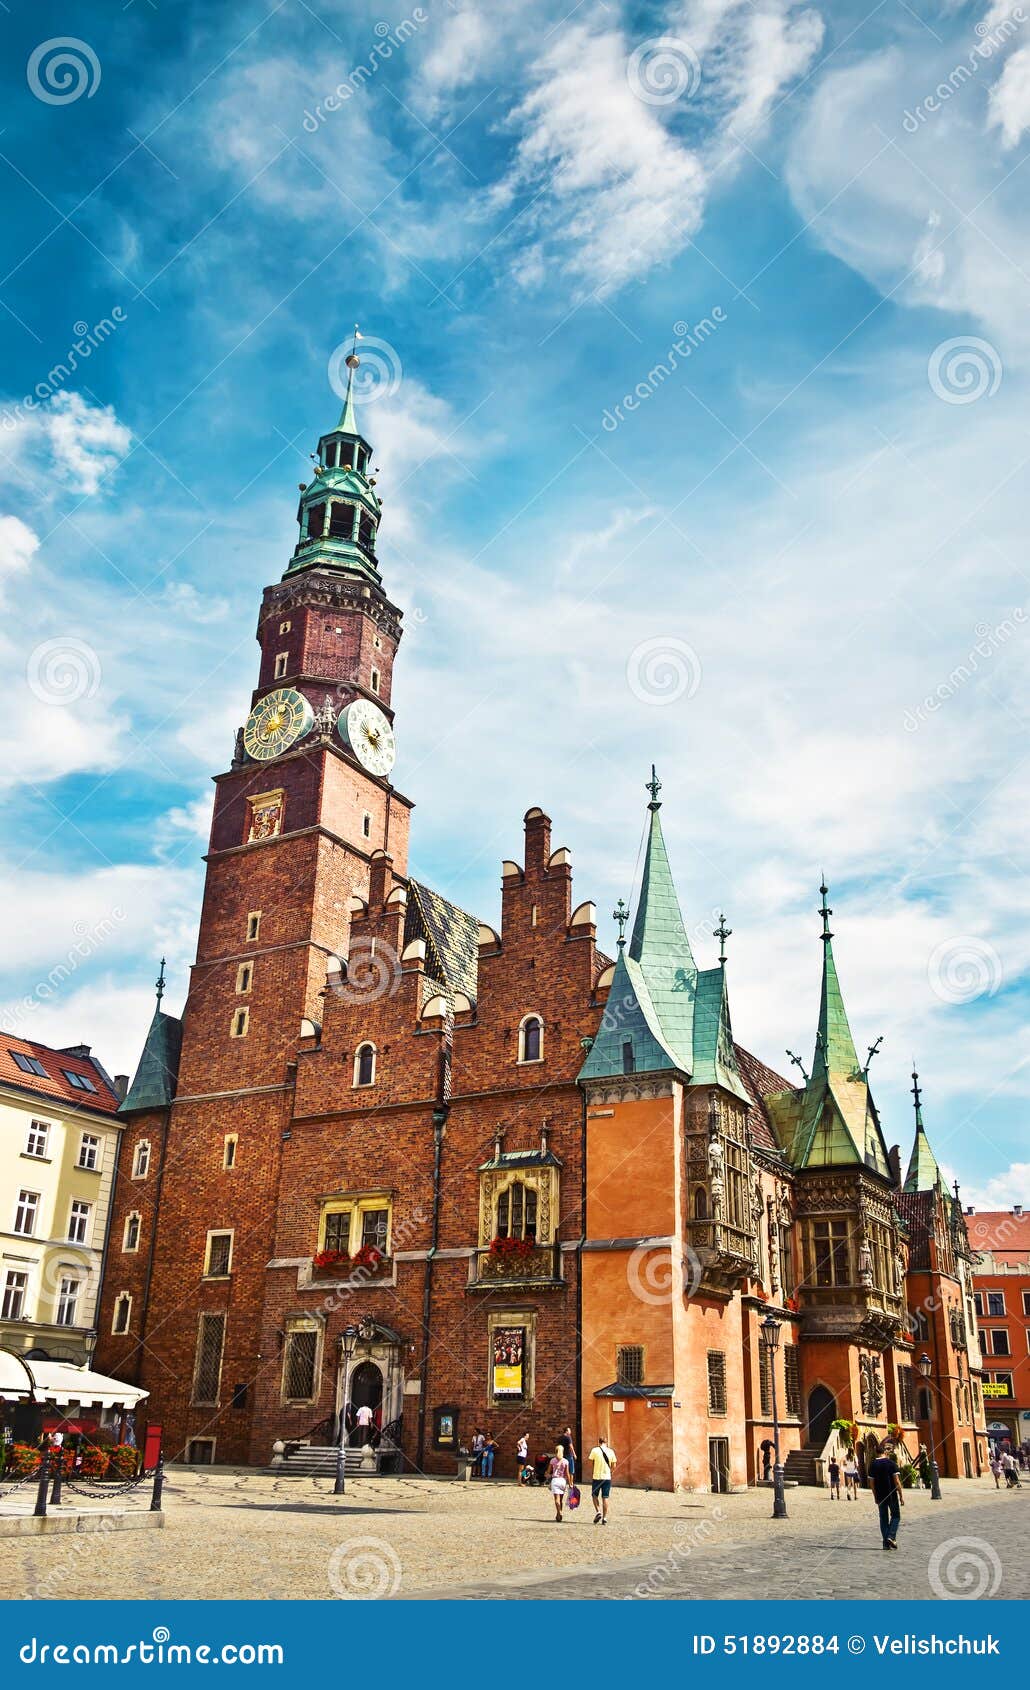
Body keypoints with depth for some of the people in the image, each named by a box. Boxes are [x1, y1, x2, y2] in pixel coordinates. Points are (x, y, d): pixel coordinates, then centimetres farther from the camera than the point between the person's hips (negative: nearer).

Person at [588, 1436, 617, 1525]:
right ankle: (605, 1518, 6)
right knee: (605, 1498, 8)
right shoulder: (611, 1451, 3)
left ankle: (598, 1512, -4)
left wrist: (591, 1475, 11)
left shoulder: (595, 1450, -4)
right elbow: (613, 1466, 4)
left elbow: (591, 1464, -2)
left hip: (597, 1477, -2)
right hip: (607, 1478, 2)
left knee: (594, 1495, 14)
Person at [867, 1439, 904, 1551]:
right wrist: (901, 1496, -5)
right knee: (895, 1516, 12)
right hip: (892, 1495, -3)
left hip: (880, 1495, 3)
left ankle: (886, 1542, 8)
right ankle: (891, 1536, -6)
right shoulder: (891, 1463, -9)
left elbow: (871, 1482, 6)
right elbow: (897, 1481, -12)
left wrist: (875, 1496, 15)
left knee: (883, 1518, 11)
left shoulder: (873, 1464, 3)